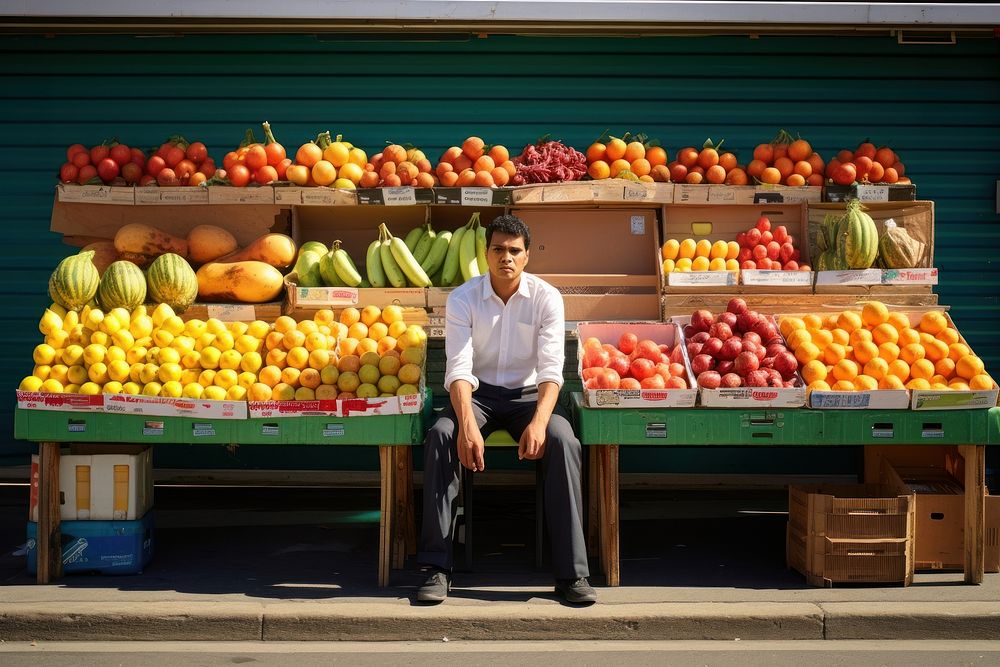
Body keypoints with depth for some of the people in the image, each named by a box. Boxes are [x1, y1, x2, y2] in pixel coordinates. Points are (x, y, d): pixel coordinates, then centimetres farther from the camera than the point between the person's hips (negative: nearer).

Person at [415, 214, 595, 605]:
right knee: (440, 435, -31)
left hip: (528, 394, 0)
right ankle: (438, 568, -28)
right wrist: (468, 425, -34)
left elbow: (551, 369, -15)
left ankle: (571, 572, -28)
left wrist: (538, 422, -34)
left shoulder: (546, 298, -7)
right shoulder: (462, 300, -6)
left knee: (563, 441, -31)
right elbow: (459, 369, -16)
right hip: (478, 393, 0)